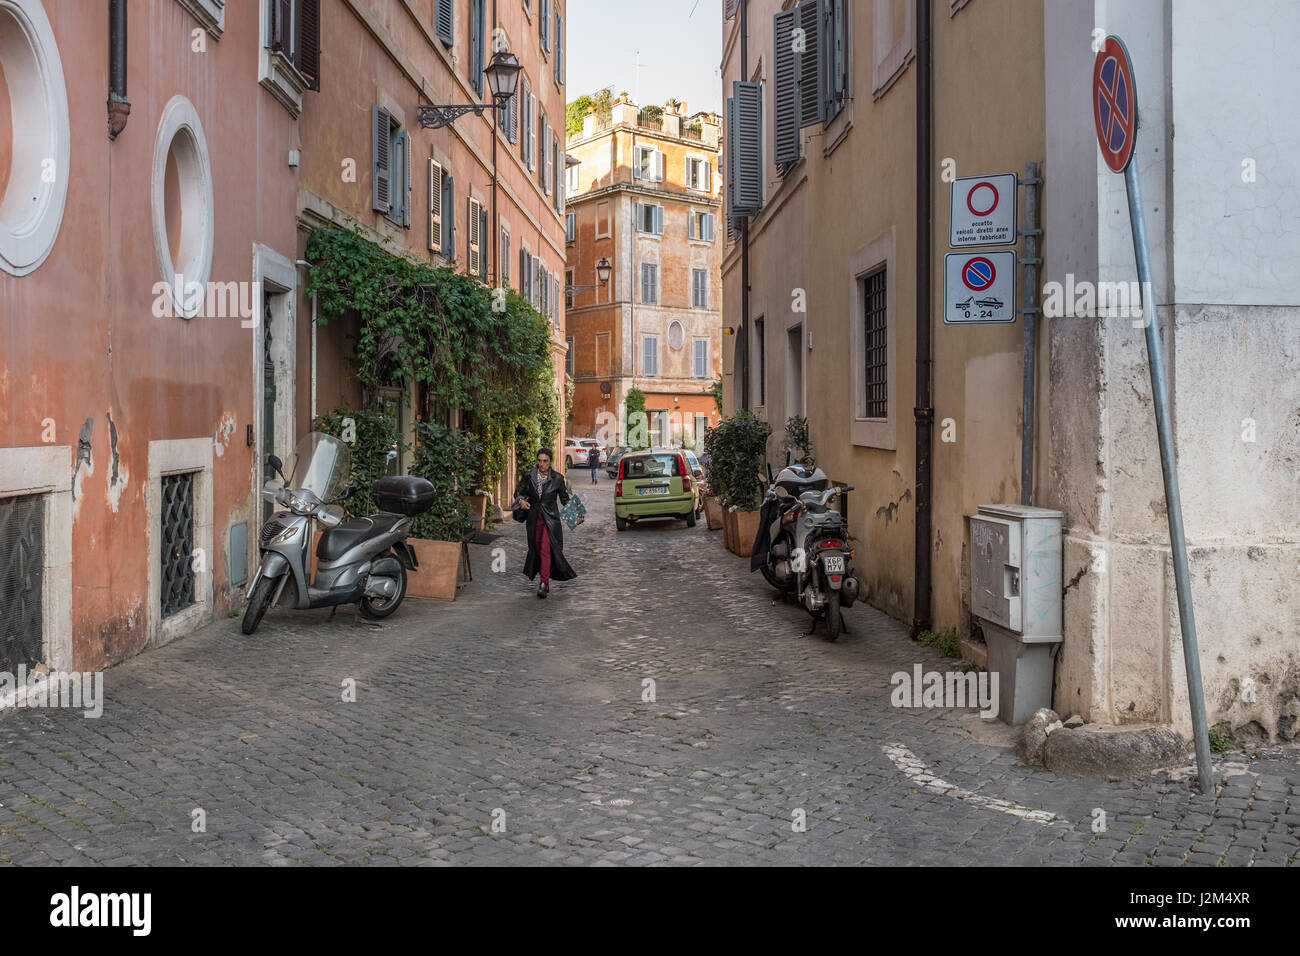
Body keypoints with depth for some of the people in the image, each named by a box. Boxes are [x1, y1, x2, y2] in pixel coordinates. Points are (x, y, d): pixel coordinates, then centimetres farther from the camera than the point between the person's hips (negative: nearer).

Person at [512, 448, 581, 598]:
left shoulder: (557, 478, -5)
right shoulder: (529, 476, -1)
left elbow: (565, 499, 3)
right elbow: (518, 491, 10)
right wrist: (521, 500, -13)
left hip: (550, 518, -3)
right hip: (534, 518, 3)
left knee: (546, 549, -15)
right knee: (536, 549, 10)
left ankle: (544, 583, -15)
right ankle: (545, 578, 27)